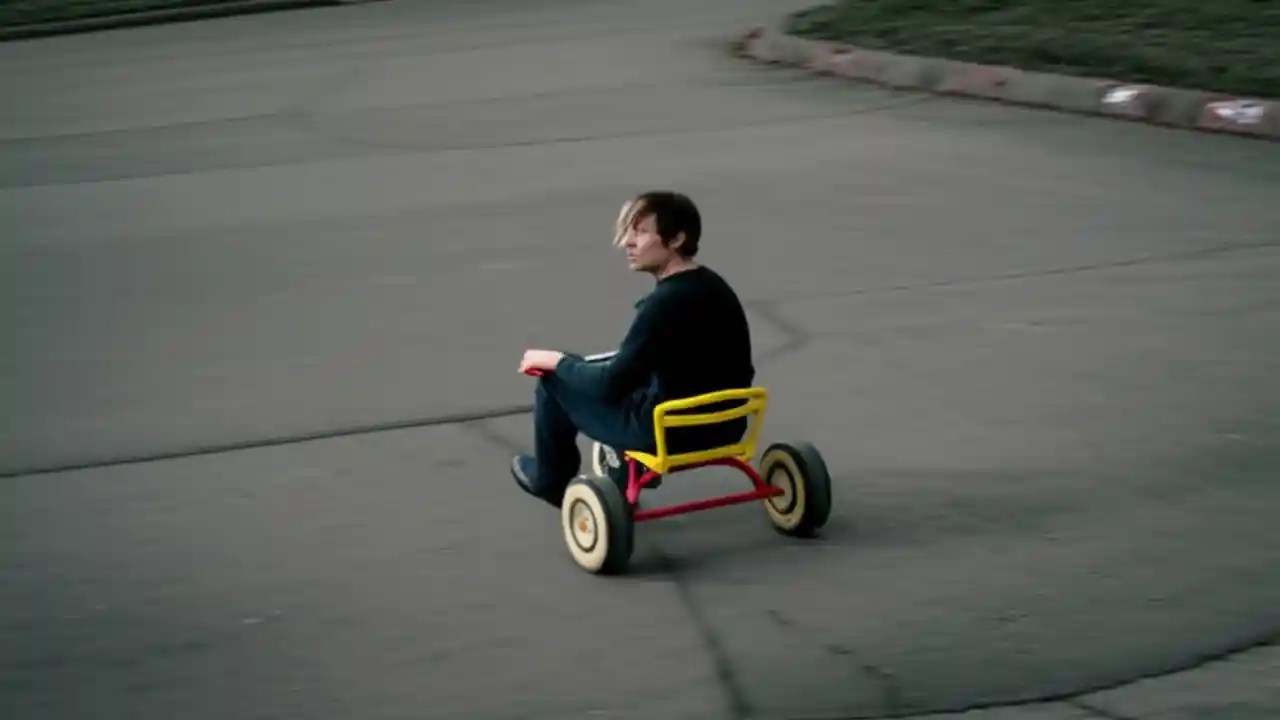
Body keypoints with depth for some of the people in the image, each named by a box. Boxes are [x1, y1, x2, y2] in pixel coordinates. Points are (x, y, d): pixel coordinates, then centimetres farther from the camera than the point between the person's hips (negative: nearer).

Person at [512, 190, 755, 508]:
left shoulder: (664, 303, -24)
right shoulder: (715, 285, 3)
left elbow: (612, 384, -20)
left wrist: (556, 361, -3)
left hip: (669, 433, -8)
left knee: (553, 377, 9)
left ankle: (551, 479, 29)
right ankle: (625, 471, 42)